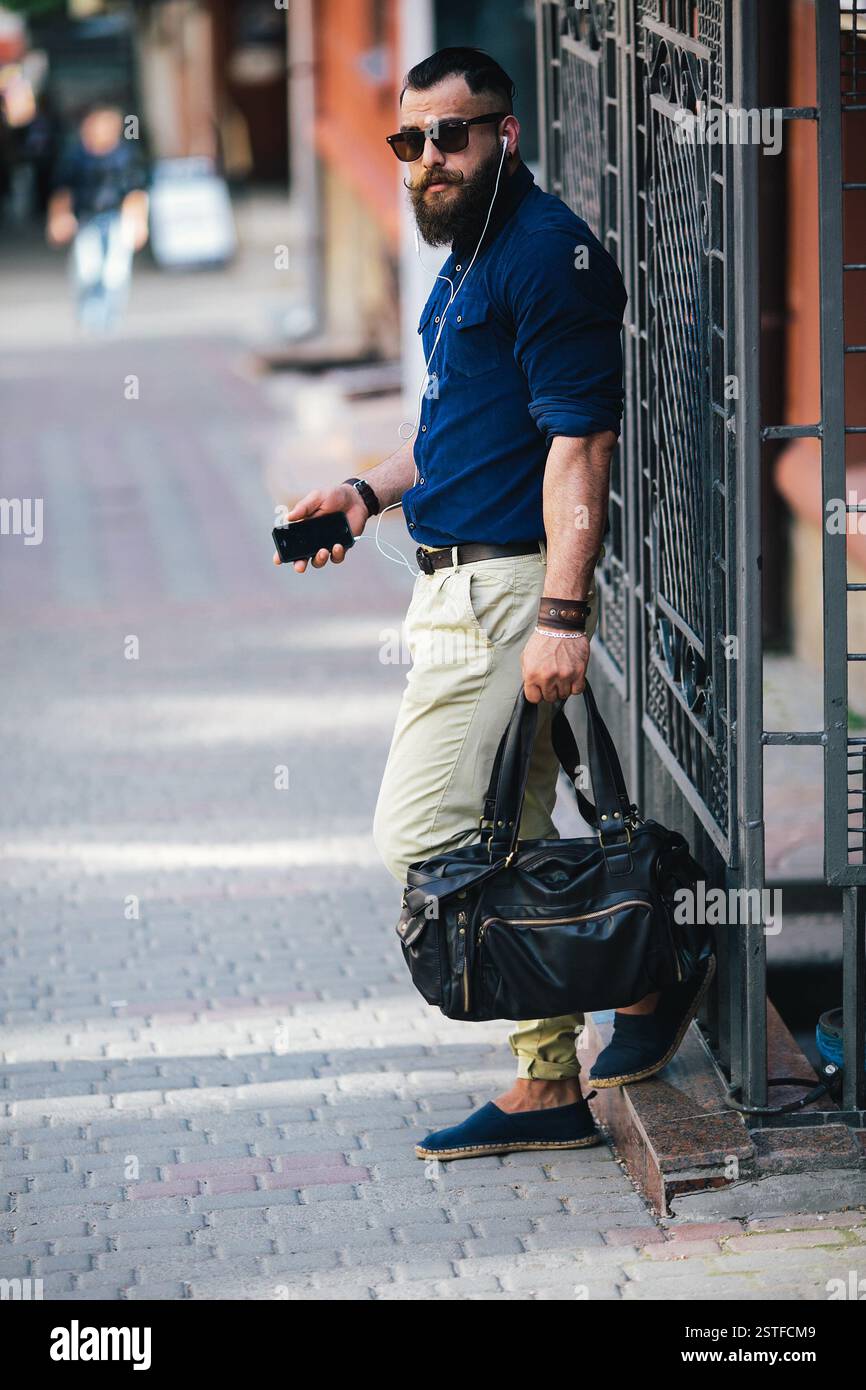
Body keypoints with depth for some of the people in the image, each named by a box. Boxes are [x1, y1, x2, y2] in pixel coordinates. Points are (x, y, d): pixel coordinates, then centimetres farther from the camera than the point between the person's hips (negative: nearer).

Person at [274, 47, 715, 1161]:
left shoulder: (549, 253, -14)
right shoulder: (470, 259, 18)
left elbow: (579, 440, -21)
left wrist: (562, 614, -27)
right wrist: (371, 490, 15)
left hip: (508, 593, -10)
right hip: (461, 587, 10)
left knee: (421, 839, -11)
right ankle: (551, 1087, 15)